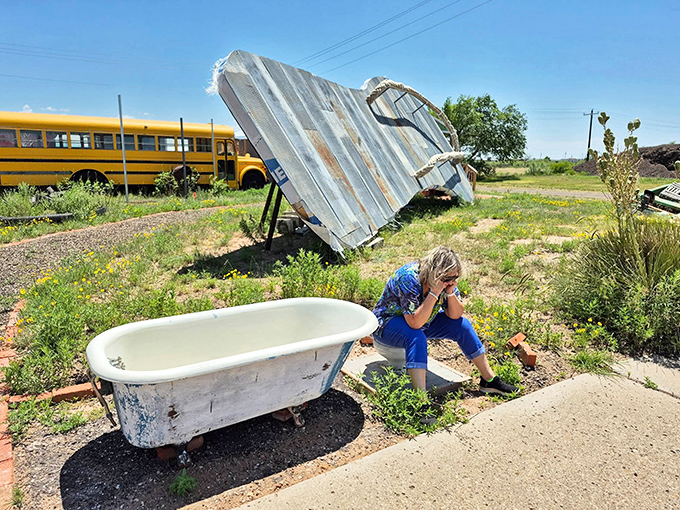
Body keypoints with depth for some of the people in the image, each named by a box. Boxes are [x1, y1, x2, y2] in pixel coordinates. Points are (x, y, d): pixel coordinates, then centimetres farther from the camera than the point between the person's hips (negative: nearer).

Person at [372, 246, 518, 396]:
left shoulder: (446, 280, -14)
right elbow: (415, 323, -39)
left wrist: (450, 293, -26)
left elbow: (455, 315, -9)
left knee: (462, 325, -7)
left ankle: (489, 379, 5)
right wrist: (434, 293, -41)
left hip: (422, 321, 7)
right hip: (389, 322, -6)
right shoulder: (409, 278, -34)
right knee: (416, 337, -37)